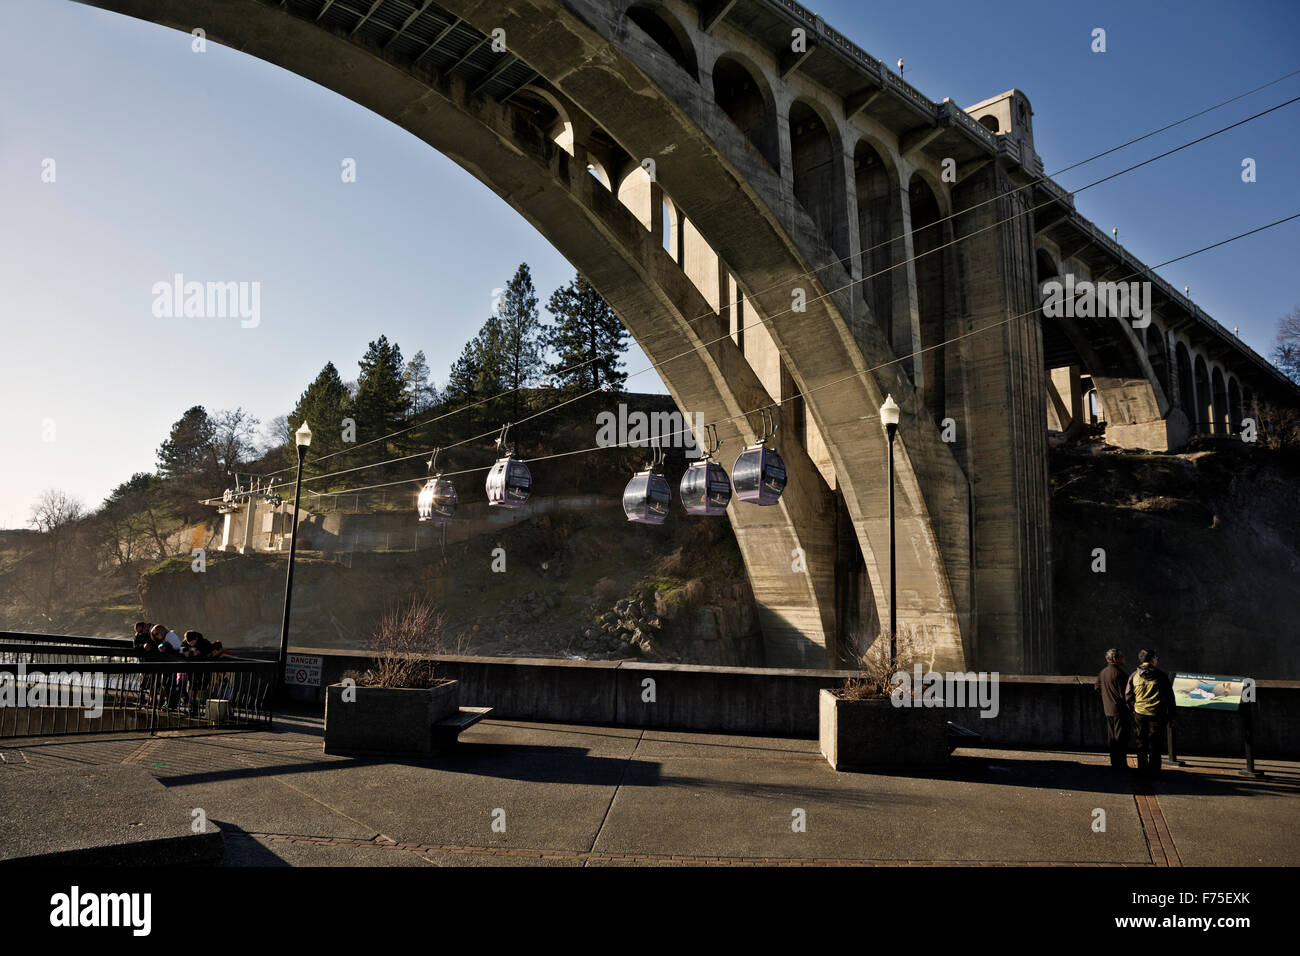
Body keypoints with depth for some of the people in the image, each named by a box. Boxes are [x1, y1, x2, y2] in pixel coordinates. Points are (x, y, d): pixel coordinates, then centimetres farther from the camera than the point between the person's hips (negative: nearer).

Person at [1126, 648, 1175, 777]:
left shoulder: (1134, 676, 0)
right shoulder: (1161, 675, -5)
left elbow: (1128, 697, 2)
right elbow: (1169, 697, -1)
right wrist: (1171, 716, 7)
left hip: (1139, 714, 2)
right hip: (1157, 715, -2)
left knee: (1141, 743, 13)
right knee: (1155, 744, 7)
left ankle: (1142, 769, 19)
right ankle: (1153, 771, 10)